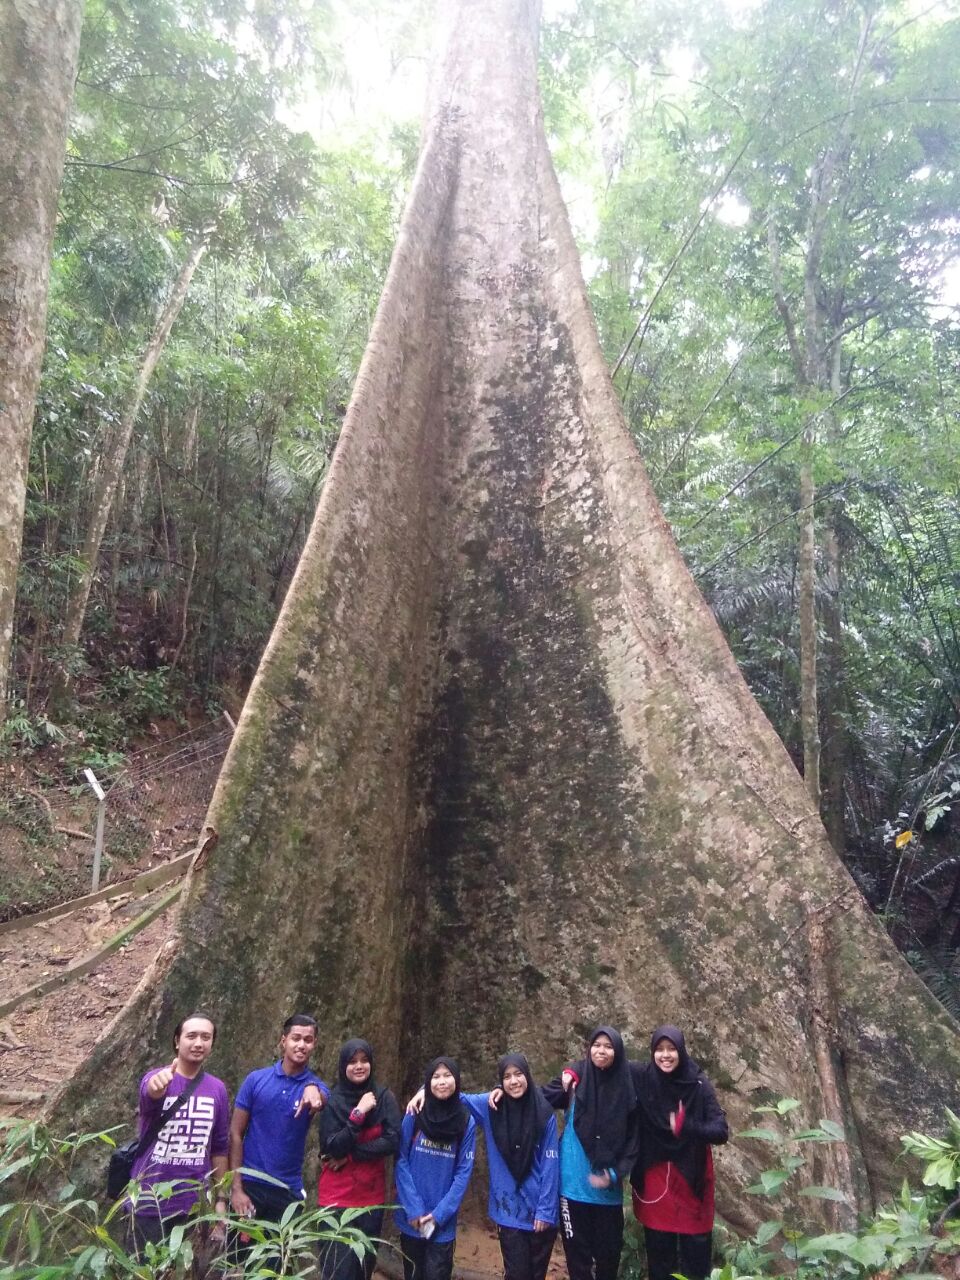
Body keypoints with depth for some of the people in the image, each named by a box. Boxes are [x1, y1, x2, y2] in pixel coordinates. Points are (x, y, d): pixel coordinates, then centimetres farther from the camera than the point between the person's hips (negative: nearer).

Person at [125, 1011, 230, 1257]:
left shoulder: (217, 1089, 1)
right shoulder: (155, 1077, -10)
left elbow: (220, 1147, 9)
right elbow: (151, 1091, -35)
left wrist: (221, 1199, 7)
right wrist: (157, 1085, -58)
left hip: (194, 1205, 3)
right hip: (149, 1203, -3)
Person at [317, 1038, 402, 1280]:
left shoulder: (384, 1097, -2)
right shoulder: (333, 1100, -6)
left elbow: (392, 1141, -9)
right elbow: (331, 1147, -13)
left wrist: (350, 1155, -13)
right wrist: (358, 1113, -22)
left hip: (372, 1197, 2)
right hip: (337, 1196, -2)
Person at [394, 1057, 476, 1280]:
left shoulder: (467, 1122, -4)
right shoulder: (414, 1115, -4)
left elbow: (463, 1173, -4)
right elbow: (401, 1162, -6)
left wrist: (439, 1214, -12)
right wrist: (413, 1209, -13)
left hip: (443, 1221, -1)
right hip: (411, 1217, 1)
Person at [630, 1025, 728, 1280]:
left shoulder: (699, 1085, -9)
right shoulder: (641, 1078, -7)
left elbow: (721, 1132, -11)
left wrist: (683, 1127, -23)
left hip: (691, 1182, -1)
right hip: (654, 1183, 1)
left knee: (695, 1258, 6)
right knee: (659, 1257, 12)